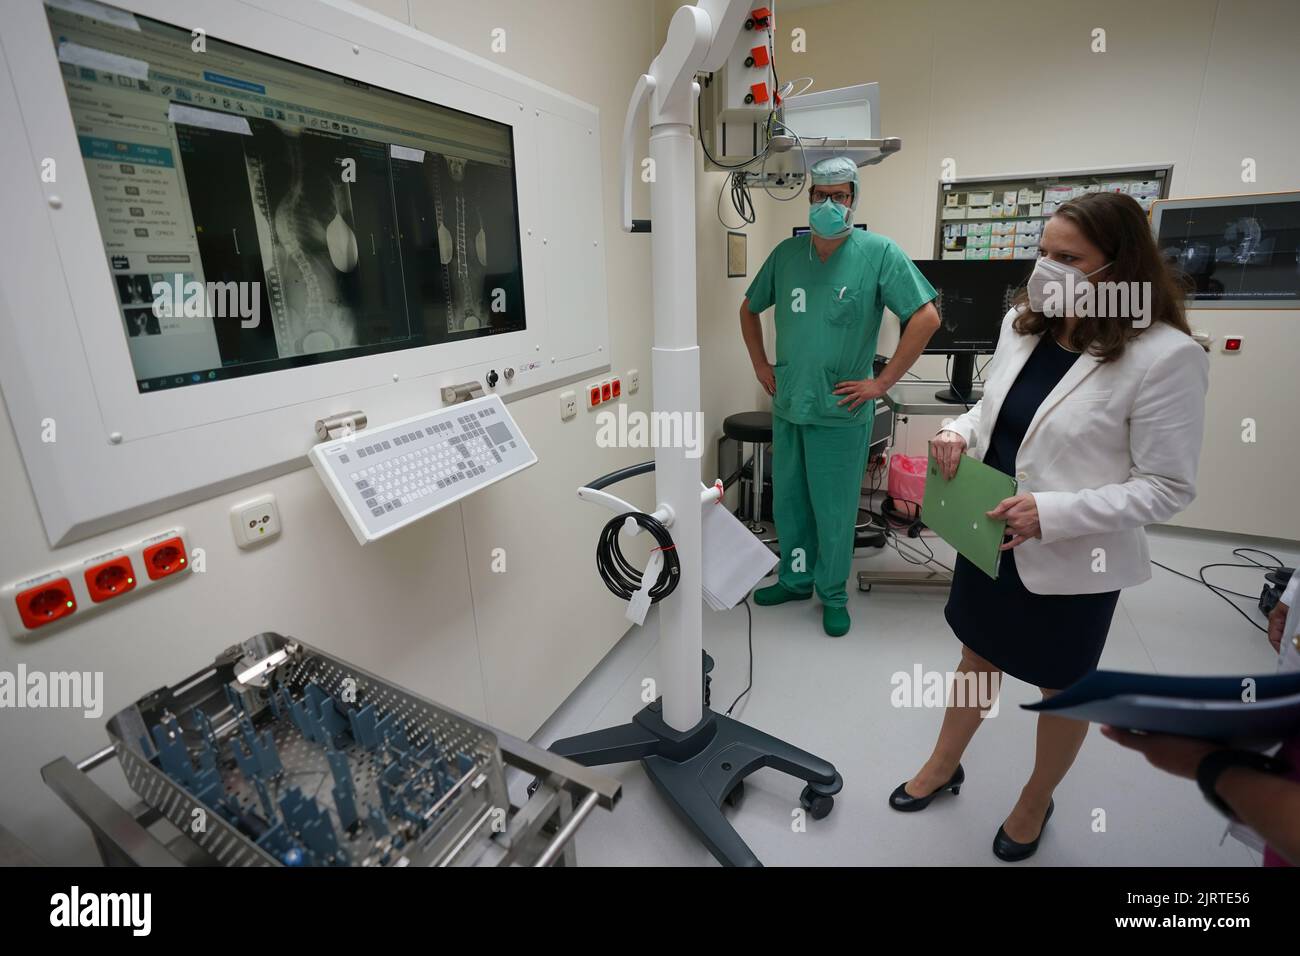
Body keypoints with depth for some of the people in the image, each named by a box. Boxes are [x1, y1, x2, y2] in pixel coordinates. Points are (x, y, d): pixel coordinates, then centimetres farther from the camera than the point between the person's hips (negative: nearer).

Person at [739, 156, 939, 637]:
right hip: (787, 406, 5)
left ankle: (833, 594, 28)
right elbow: (749, 309, 17)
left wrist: (881, 383, -14)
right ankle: (795, 579, 36)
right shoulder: (787, 253, 4)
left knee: (834, 510, 7)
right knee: (787, 501, 16)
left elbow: (926, 316, -12)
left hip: (840, 412, -4)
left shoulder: (878, 252, -9)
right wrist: (761, 366, 8)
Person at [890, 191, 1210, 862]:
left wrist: (1053, 512, -28)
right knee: (977, 658, 23)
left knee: (1062, 688, 20)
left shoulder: (1165, 356, -19)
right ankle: (943, 768, 47)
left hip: (1071, 562, -5)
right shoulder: (1023, 324, -1)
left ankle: (1035, 803, 47)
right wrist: (960, 433, -11)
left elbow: (1168, 488, -16)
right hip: (987, 539, 5)